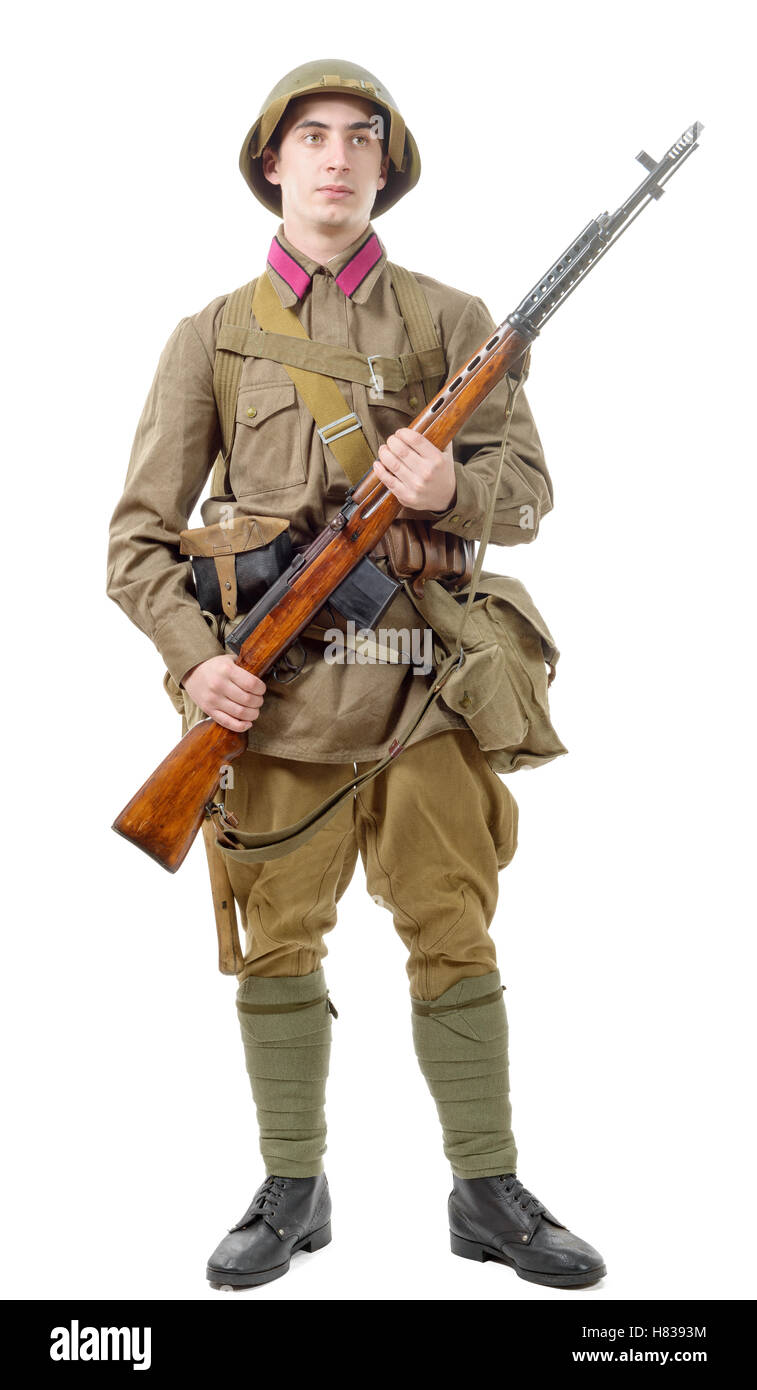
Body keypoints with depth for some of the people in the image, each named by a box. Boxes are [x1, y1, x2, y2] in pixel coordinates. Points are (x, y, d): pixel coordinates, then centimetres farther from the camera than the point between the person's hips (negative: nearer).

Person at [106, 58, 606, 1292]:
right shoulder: (211, 335, 7)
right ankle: (292, 1192, 21)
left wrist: (451, 491, -18)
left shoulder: (452, 320, 7)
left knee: (454, 938, 5)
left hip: (420, 679, 0)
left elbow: (528, 488, 4)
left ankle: (489, 1192, 17)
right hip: (268, 686, 0)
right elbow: (140, 530, 5)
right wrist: (193, 655, -10)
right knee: (278, 943, 6)